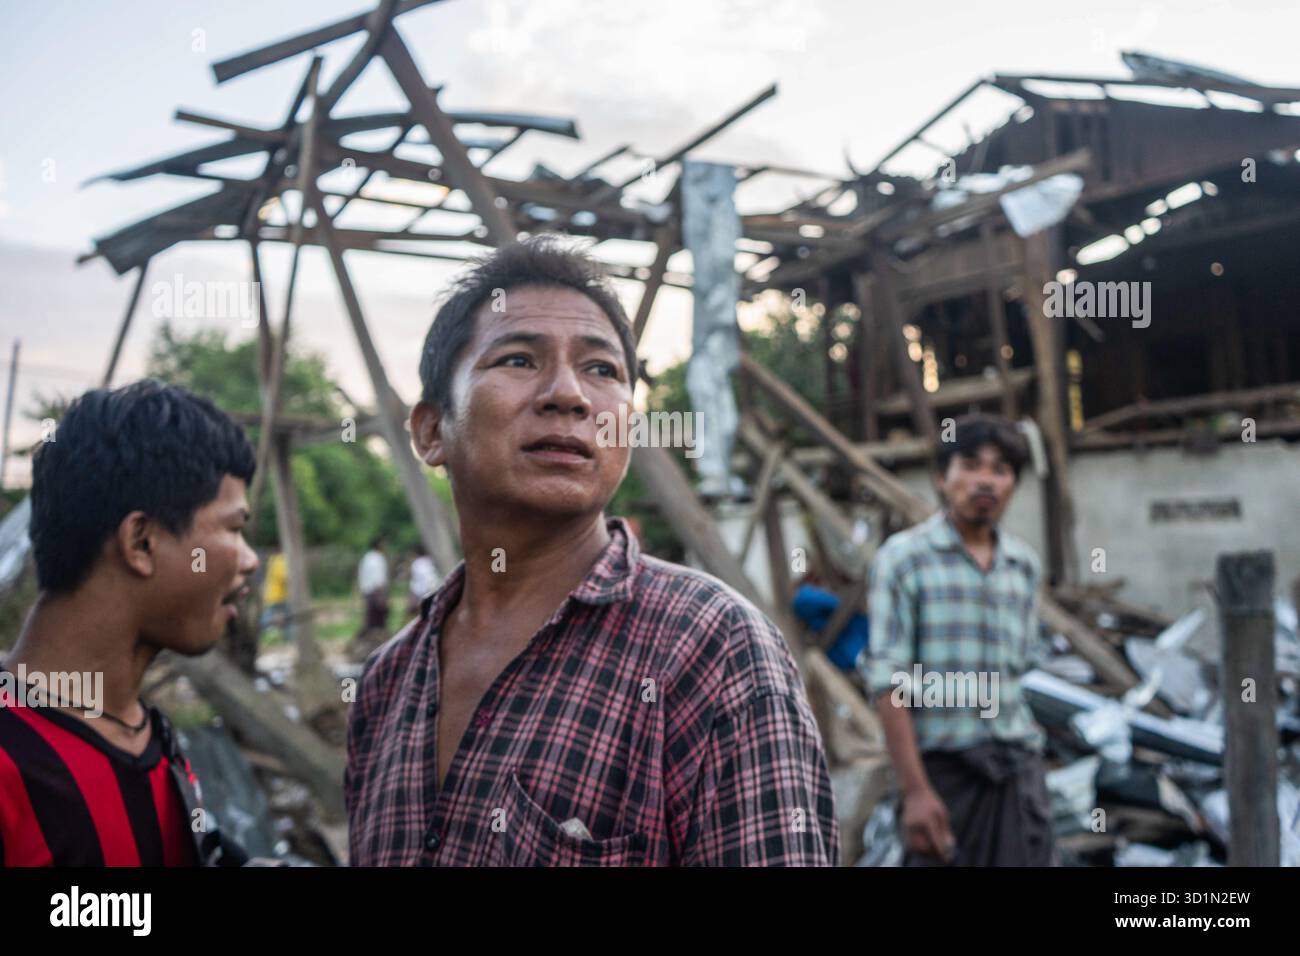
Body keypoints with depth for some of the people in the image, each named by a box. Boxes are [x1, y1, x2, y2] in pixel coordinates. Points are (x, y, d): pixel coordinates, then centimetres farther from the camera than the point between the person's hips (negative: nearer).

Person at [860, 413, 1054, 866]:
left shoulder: (1025, 564, 10)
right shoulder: (903, 558, -7)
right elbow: (889, 682, -12)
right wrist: (915, 789, -17)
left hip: (1019, 766, 5)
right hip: (944, 766, -4)